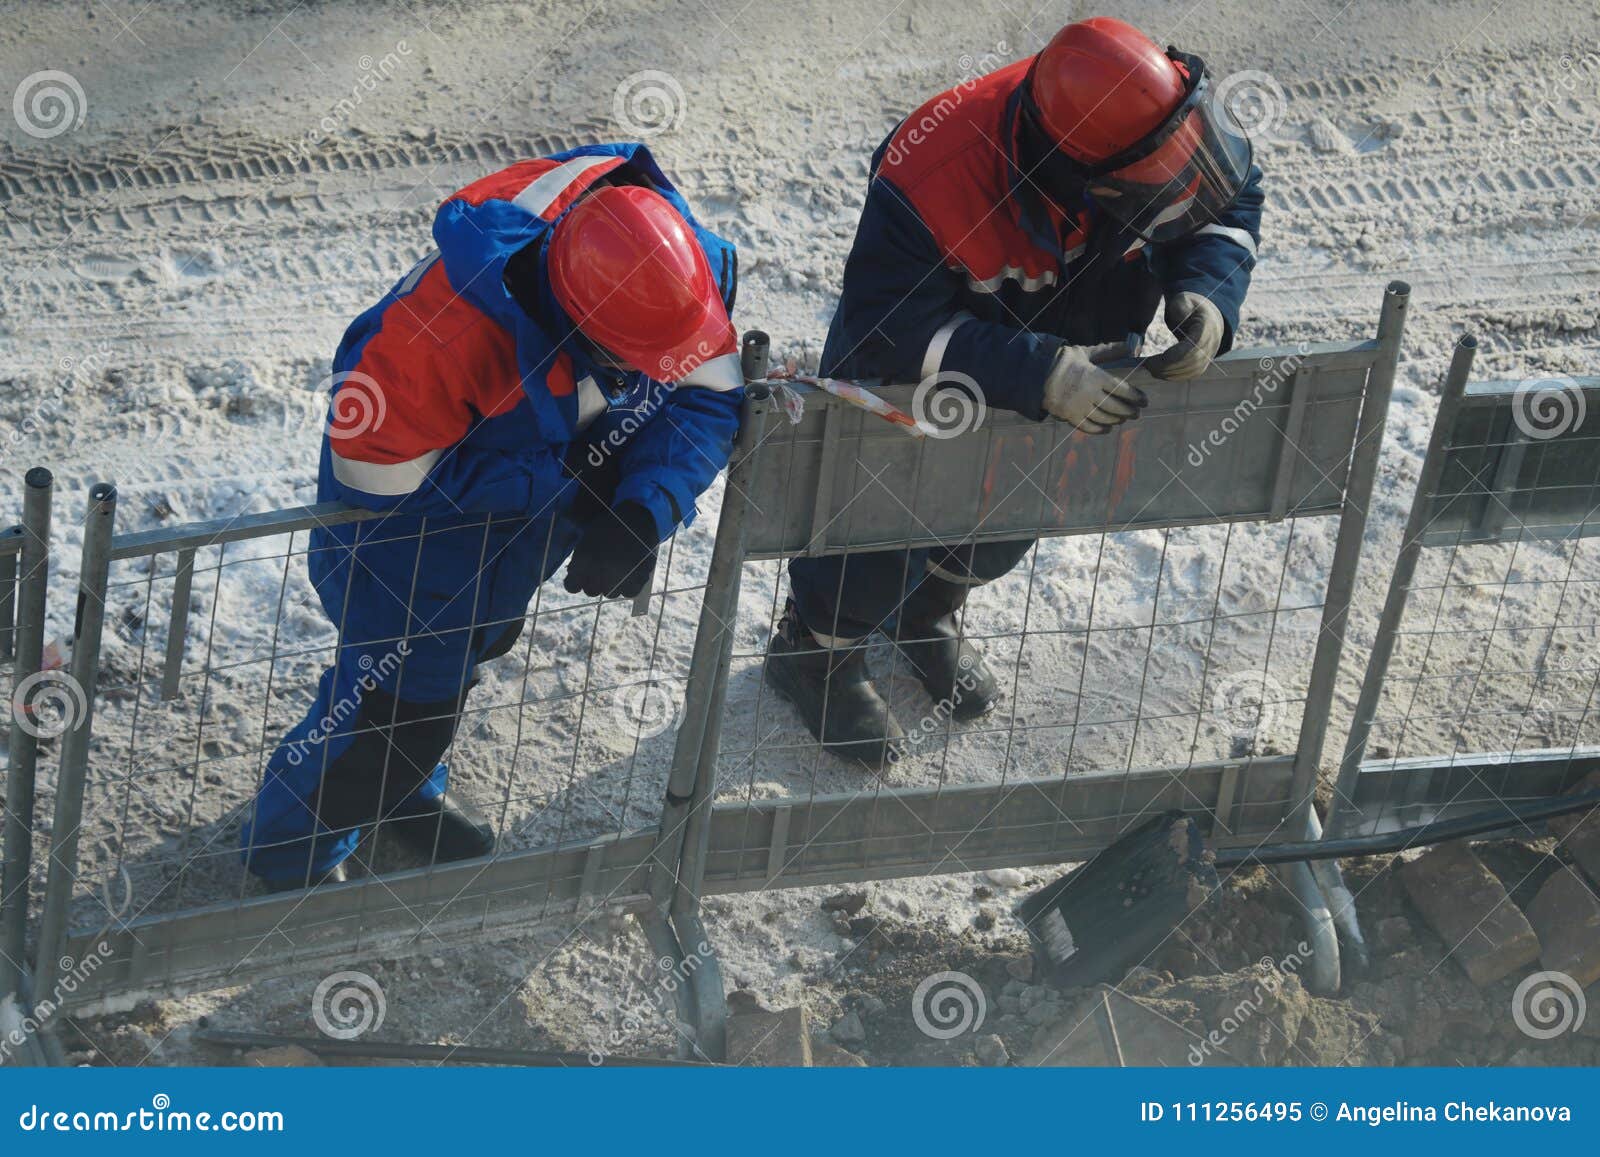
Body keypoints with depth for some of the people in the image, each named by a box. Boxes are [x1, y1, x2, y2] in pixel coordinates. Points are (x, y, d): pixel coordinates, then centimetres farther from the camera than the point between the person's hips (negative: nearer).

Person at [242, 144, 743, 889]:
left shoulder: (684, 267, -29)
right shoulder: (450, 322, -46)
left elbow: (707, 397, -18)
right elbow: (375, 471, -34)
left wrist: (644, 512, -37)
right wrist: (563, 475, -34)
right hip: (412, 517, -6)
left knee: (475, 641, 28)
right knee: (405, 688, 0)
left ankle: (403, 788, 57)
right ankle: (294, 849, 29)